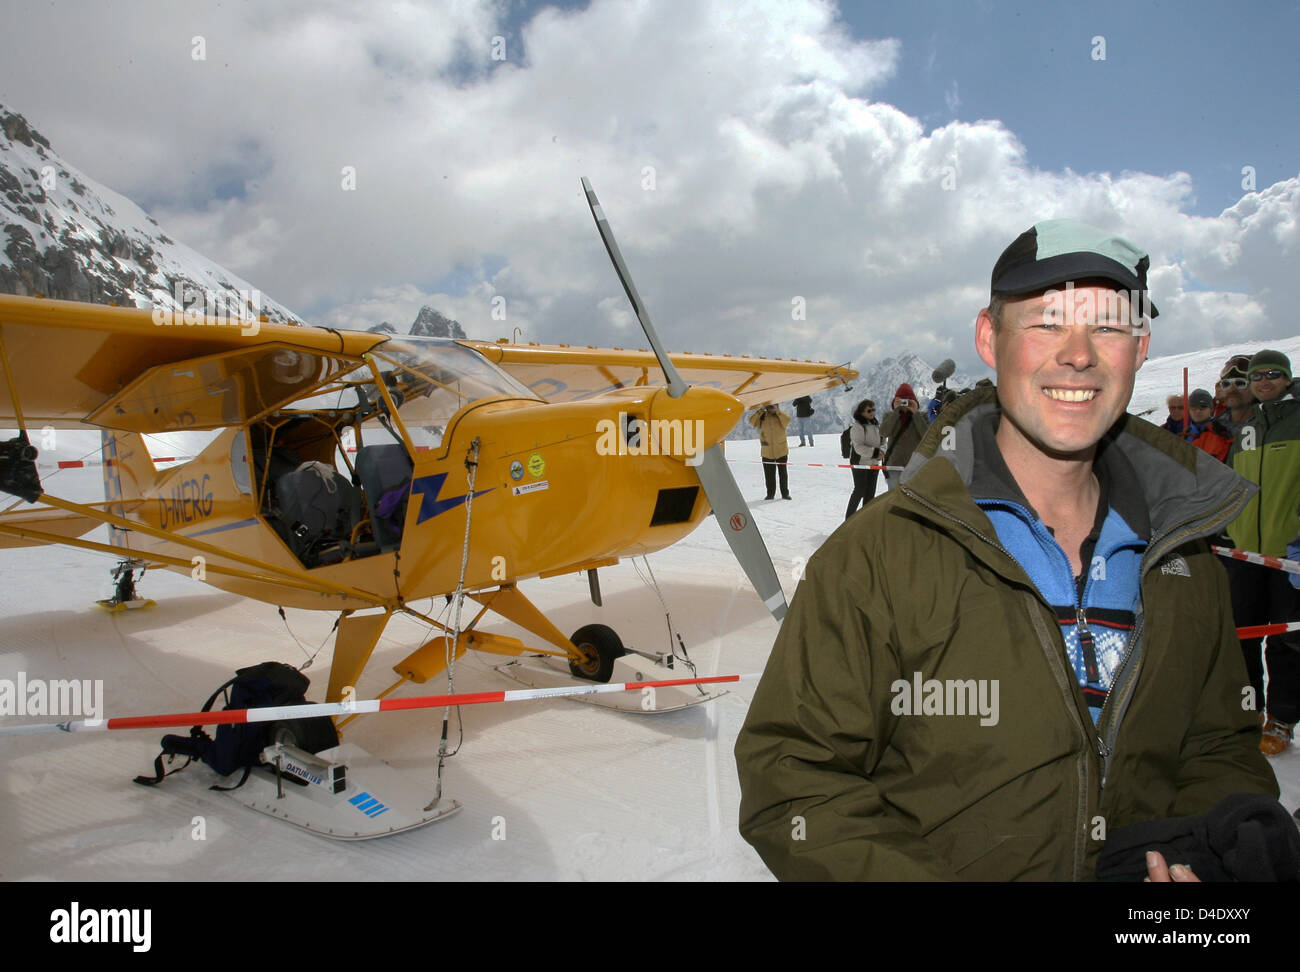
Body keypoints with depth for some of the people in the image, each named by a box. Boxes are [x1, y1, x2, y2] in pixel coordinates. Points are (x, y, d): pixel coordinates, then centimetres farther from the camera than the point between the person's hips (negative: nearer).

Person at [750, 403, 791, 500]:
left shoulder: (781, 416, 0)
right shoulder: (762, 417, 2)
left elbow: (787, 421, -20)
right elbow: (752, 421, -12)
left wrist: (777, 411, -22)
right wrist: (761, 411, -17)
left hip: (781, 451, -1)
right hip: (767, 452, 1)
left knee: (783, 473, 4)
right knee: (769, 475, 6)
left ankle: (785, 493, 12)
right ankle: (770, 494, 16)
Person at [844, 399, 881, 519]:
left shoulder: (876, 425, 11)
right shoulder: (857, 426, -14)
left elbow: (880, 441, 20)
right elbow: (858, 447, -19)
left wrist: (880, 452, -1)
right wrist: (874, 452, -24)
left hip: (873, 464, 8)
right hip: (860, 463, -7)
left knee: (870, 491, 10)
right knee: (860, 491, -7)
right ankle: (849, 518, 4)